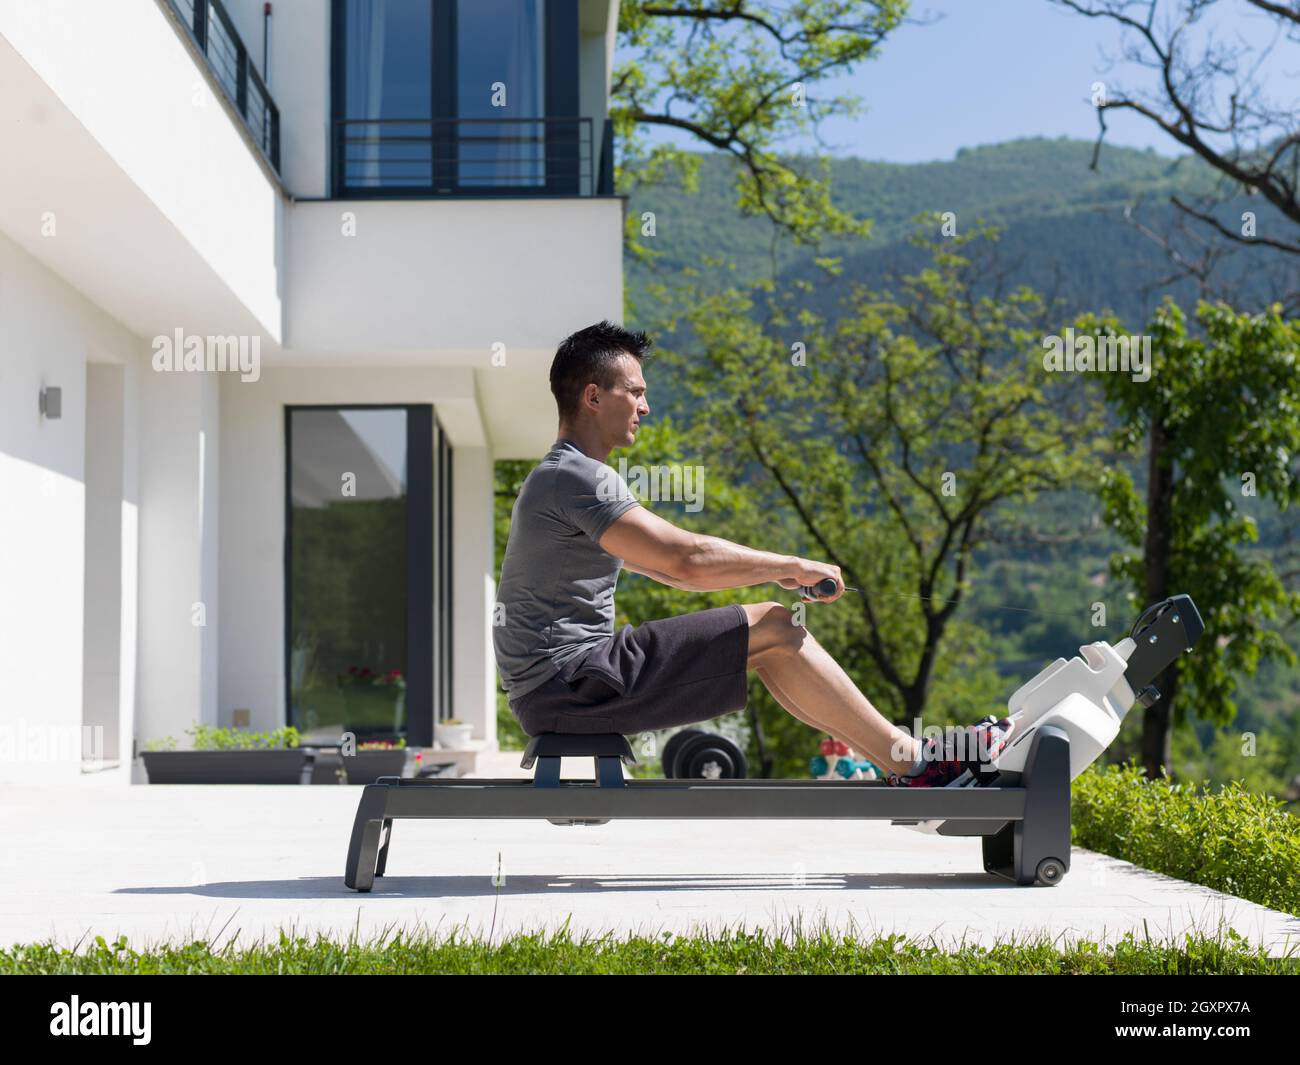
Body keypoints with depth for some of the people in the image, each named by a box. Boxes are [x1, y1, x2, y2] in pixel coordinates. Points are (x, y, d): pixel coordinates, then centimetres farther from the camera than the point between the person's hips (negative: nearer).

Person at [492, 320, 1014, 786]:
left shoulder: (559, 478, 20)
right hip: (569, 685, -10)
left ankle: (907, 766, 10)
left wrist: (774, 572, 16)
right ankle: (912, 761, -5)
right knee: (773, 629, -12)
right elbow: (687, 558, -25)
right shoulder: (578, 478, -15)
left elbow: (668, 568, 25)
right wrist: (793, 567, -11)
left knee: (772, 636, 10)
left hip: (552, 687, 10)